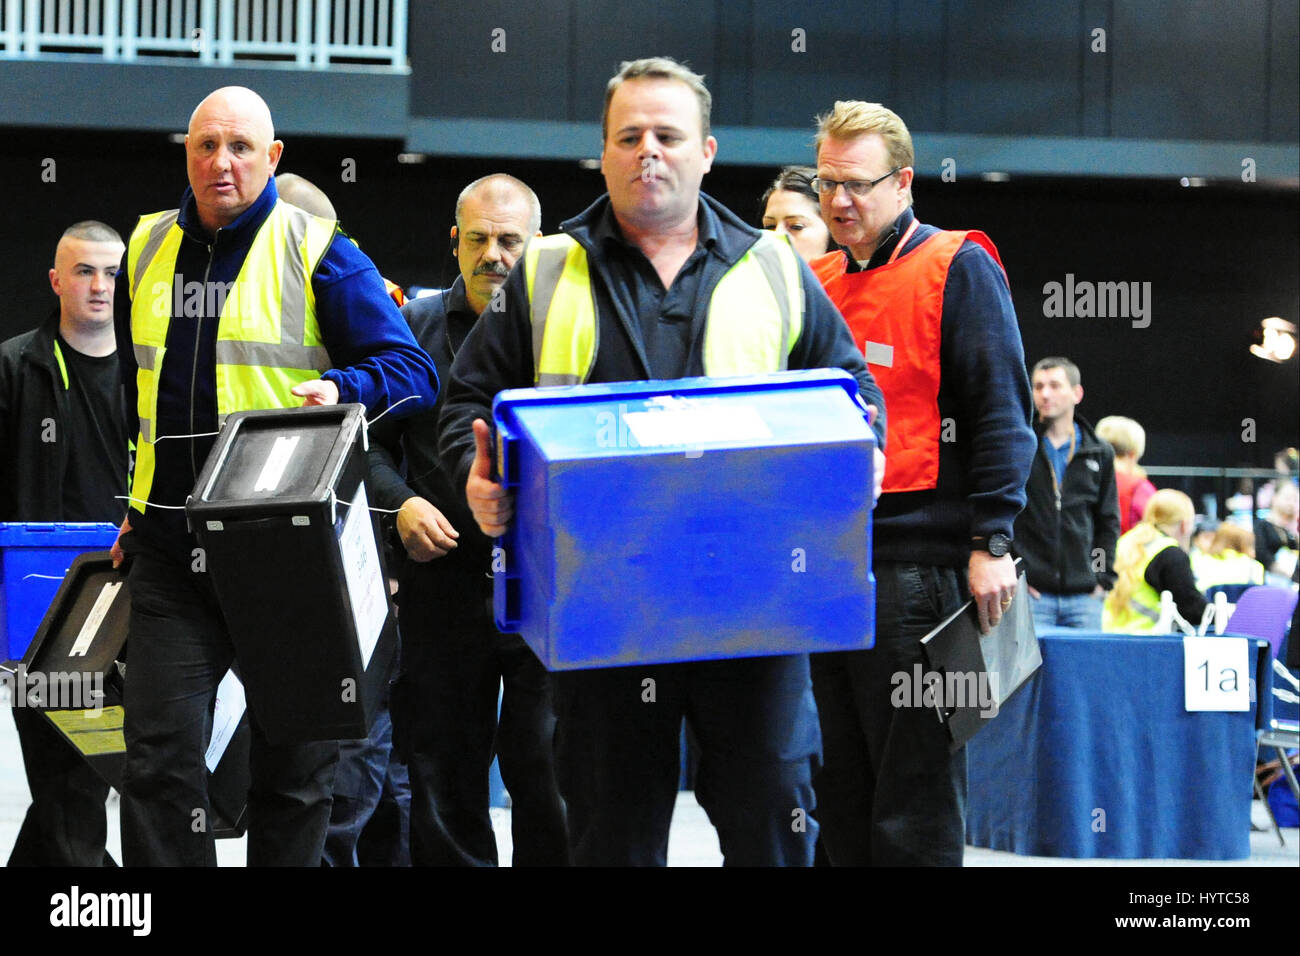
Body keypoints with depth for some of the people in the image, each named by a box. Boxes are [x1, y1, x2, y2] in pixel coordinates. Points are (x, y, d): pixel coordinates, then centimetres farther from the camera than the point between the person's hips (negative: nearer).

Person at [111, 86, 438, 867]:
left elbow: (413, 370, -5)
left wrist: (341, 387, -25)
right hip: (170, 547, 3)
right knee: (160, 752, -5)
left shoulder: (320, 254, -2)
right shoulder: (150, 249, 12)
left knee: (293, 760, 6)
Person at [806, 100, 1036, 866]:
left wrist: (990, 543, -15)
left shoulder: (958, 269, -2)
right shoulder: (816, 282, 17)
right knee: (844, 799, 10)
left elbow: (1002, 414, -8)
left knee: (915, 799, -6)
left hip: (920, 566, -7)